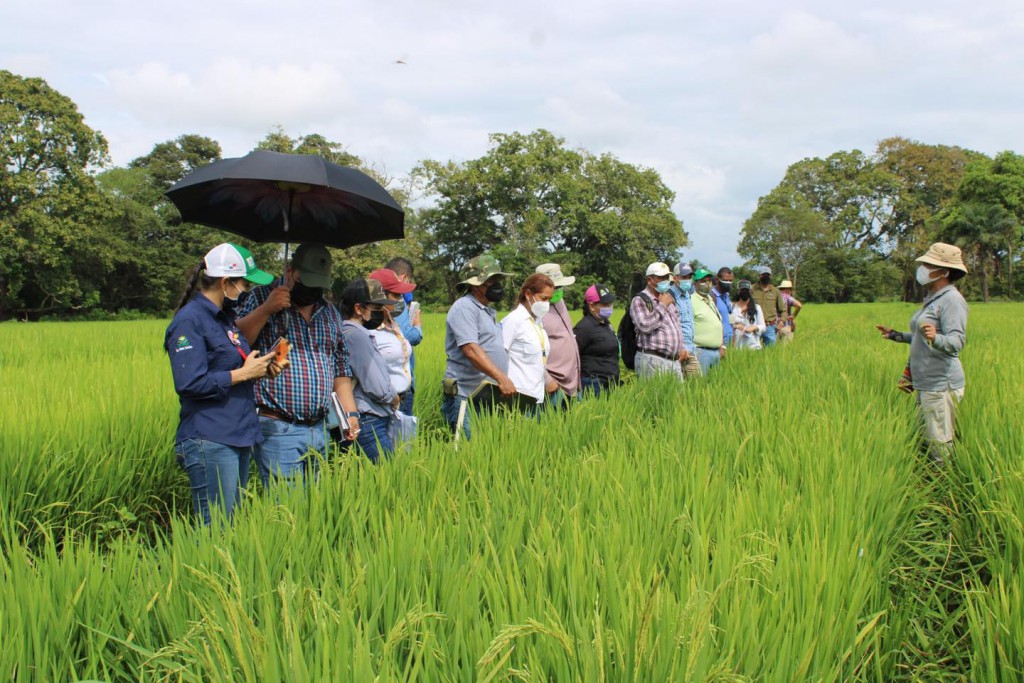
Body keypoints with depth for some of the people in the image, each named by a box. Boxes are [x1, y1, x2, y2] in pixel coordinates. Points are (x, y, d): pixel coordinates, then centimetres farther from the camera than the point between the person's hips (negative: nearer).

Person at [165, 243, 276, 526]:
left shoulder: (225, 316, 18)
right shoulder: (190, 320, -11)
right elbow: (190, 384, -20)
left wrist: (259, 367, 9)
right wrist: (244, 373, -13)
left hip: (238, 437, 10)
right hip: (210, 442, -9)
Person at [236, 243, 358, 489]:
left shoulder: (330, 313, 17)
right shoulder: (260, 298, 1)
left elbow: (340, 367, 20)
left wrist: (351, 412, 10)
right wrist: (265, 310, -18)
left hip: (319, 429, 6)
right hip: (277, 429, -6)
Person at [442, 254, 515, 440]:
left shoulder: (488, 311, 21)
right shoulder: (464, 308, -10)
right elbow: (471, 349, -23)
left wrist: (502, 380, 16)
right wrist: (501, 378, -30)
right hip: (466, 396, -10)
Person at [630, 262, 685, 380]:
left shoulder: (669, 298, 21)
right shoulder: (639, 301, -3)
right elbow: (645, 326, -19)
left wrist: (681, 347, 19)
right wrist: (662, 306, -10)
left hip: (675, 360, 7)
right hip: (652, 360, -7)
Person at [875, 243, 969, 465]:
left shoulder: (952, 299, -14)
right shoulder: (932, 299, 16)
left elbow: (956, 342, -24)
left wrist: (935, 338, -43)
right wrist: (896, 335, 27)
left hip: (941, 384, -10)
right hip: (926, 383, 10)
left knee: (940, 444, -6)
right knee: (925, 440, 14)